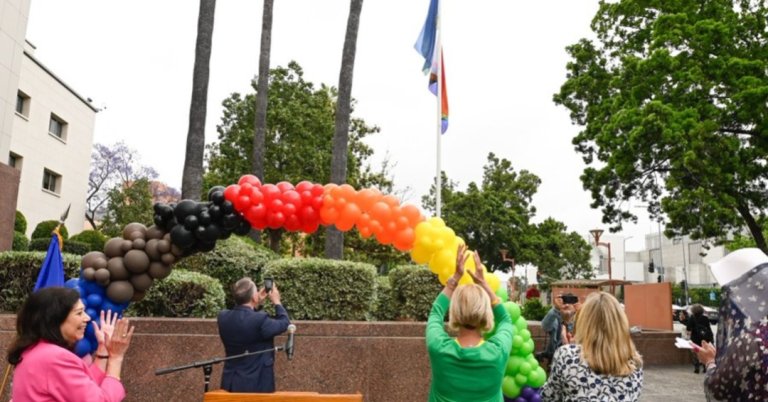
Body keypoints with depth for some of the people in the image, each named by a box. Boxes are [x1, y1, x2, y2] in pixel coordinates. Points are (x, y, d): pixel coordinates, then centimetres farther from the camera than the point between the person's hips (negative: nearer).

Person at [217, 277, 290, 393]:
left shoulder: (223, 317, -6)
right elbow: (284, 323, -6)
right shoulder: (260, 320, -24)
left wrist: (257, 303, 15)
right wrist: (277, 302, 7)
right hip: (258, 385, -6)